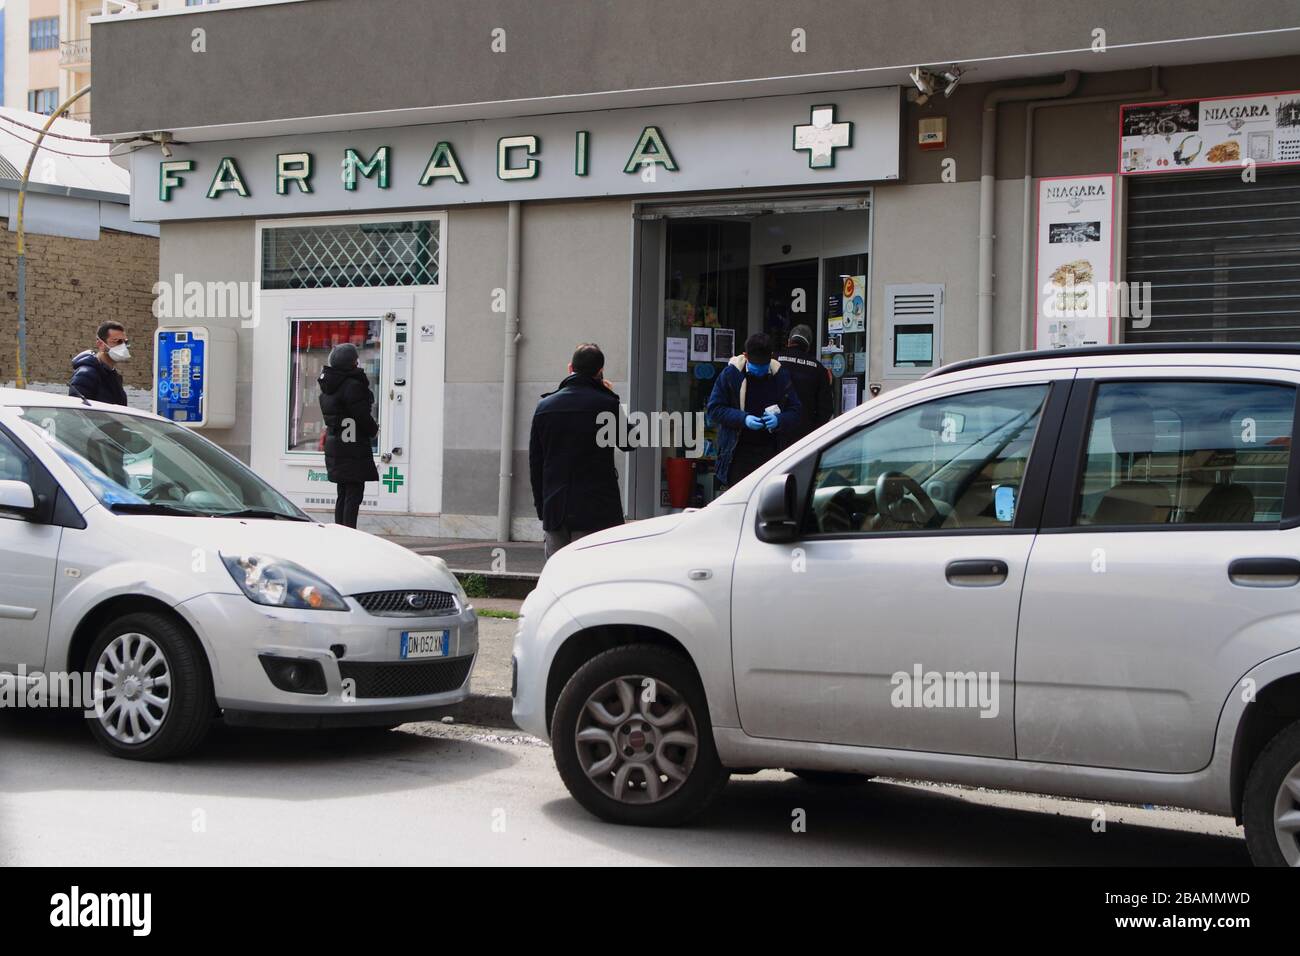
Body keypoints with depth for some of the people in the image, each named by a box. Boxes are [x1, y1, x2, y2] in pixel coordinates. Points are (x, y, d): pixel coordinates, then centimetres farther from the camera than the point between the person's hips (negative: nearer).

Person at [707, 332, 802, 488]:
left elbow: (796, 411, 9)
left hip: (770, 452, 1)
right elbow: (714, 409, -1)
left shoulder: (781, 375, 5)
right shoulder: (731, 373, -1)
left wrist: (779, 420, -14)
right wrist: (743, 419, -16)